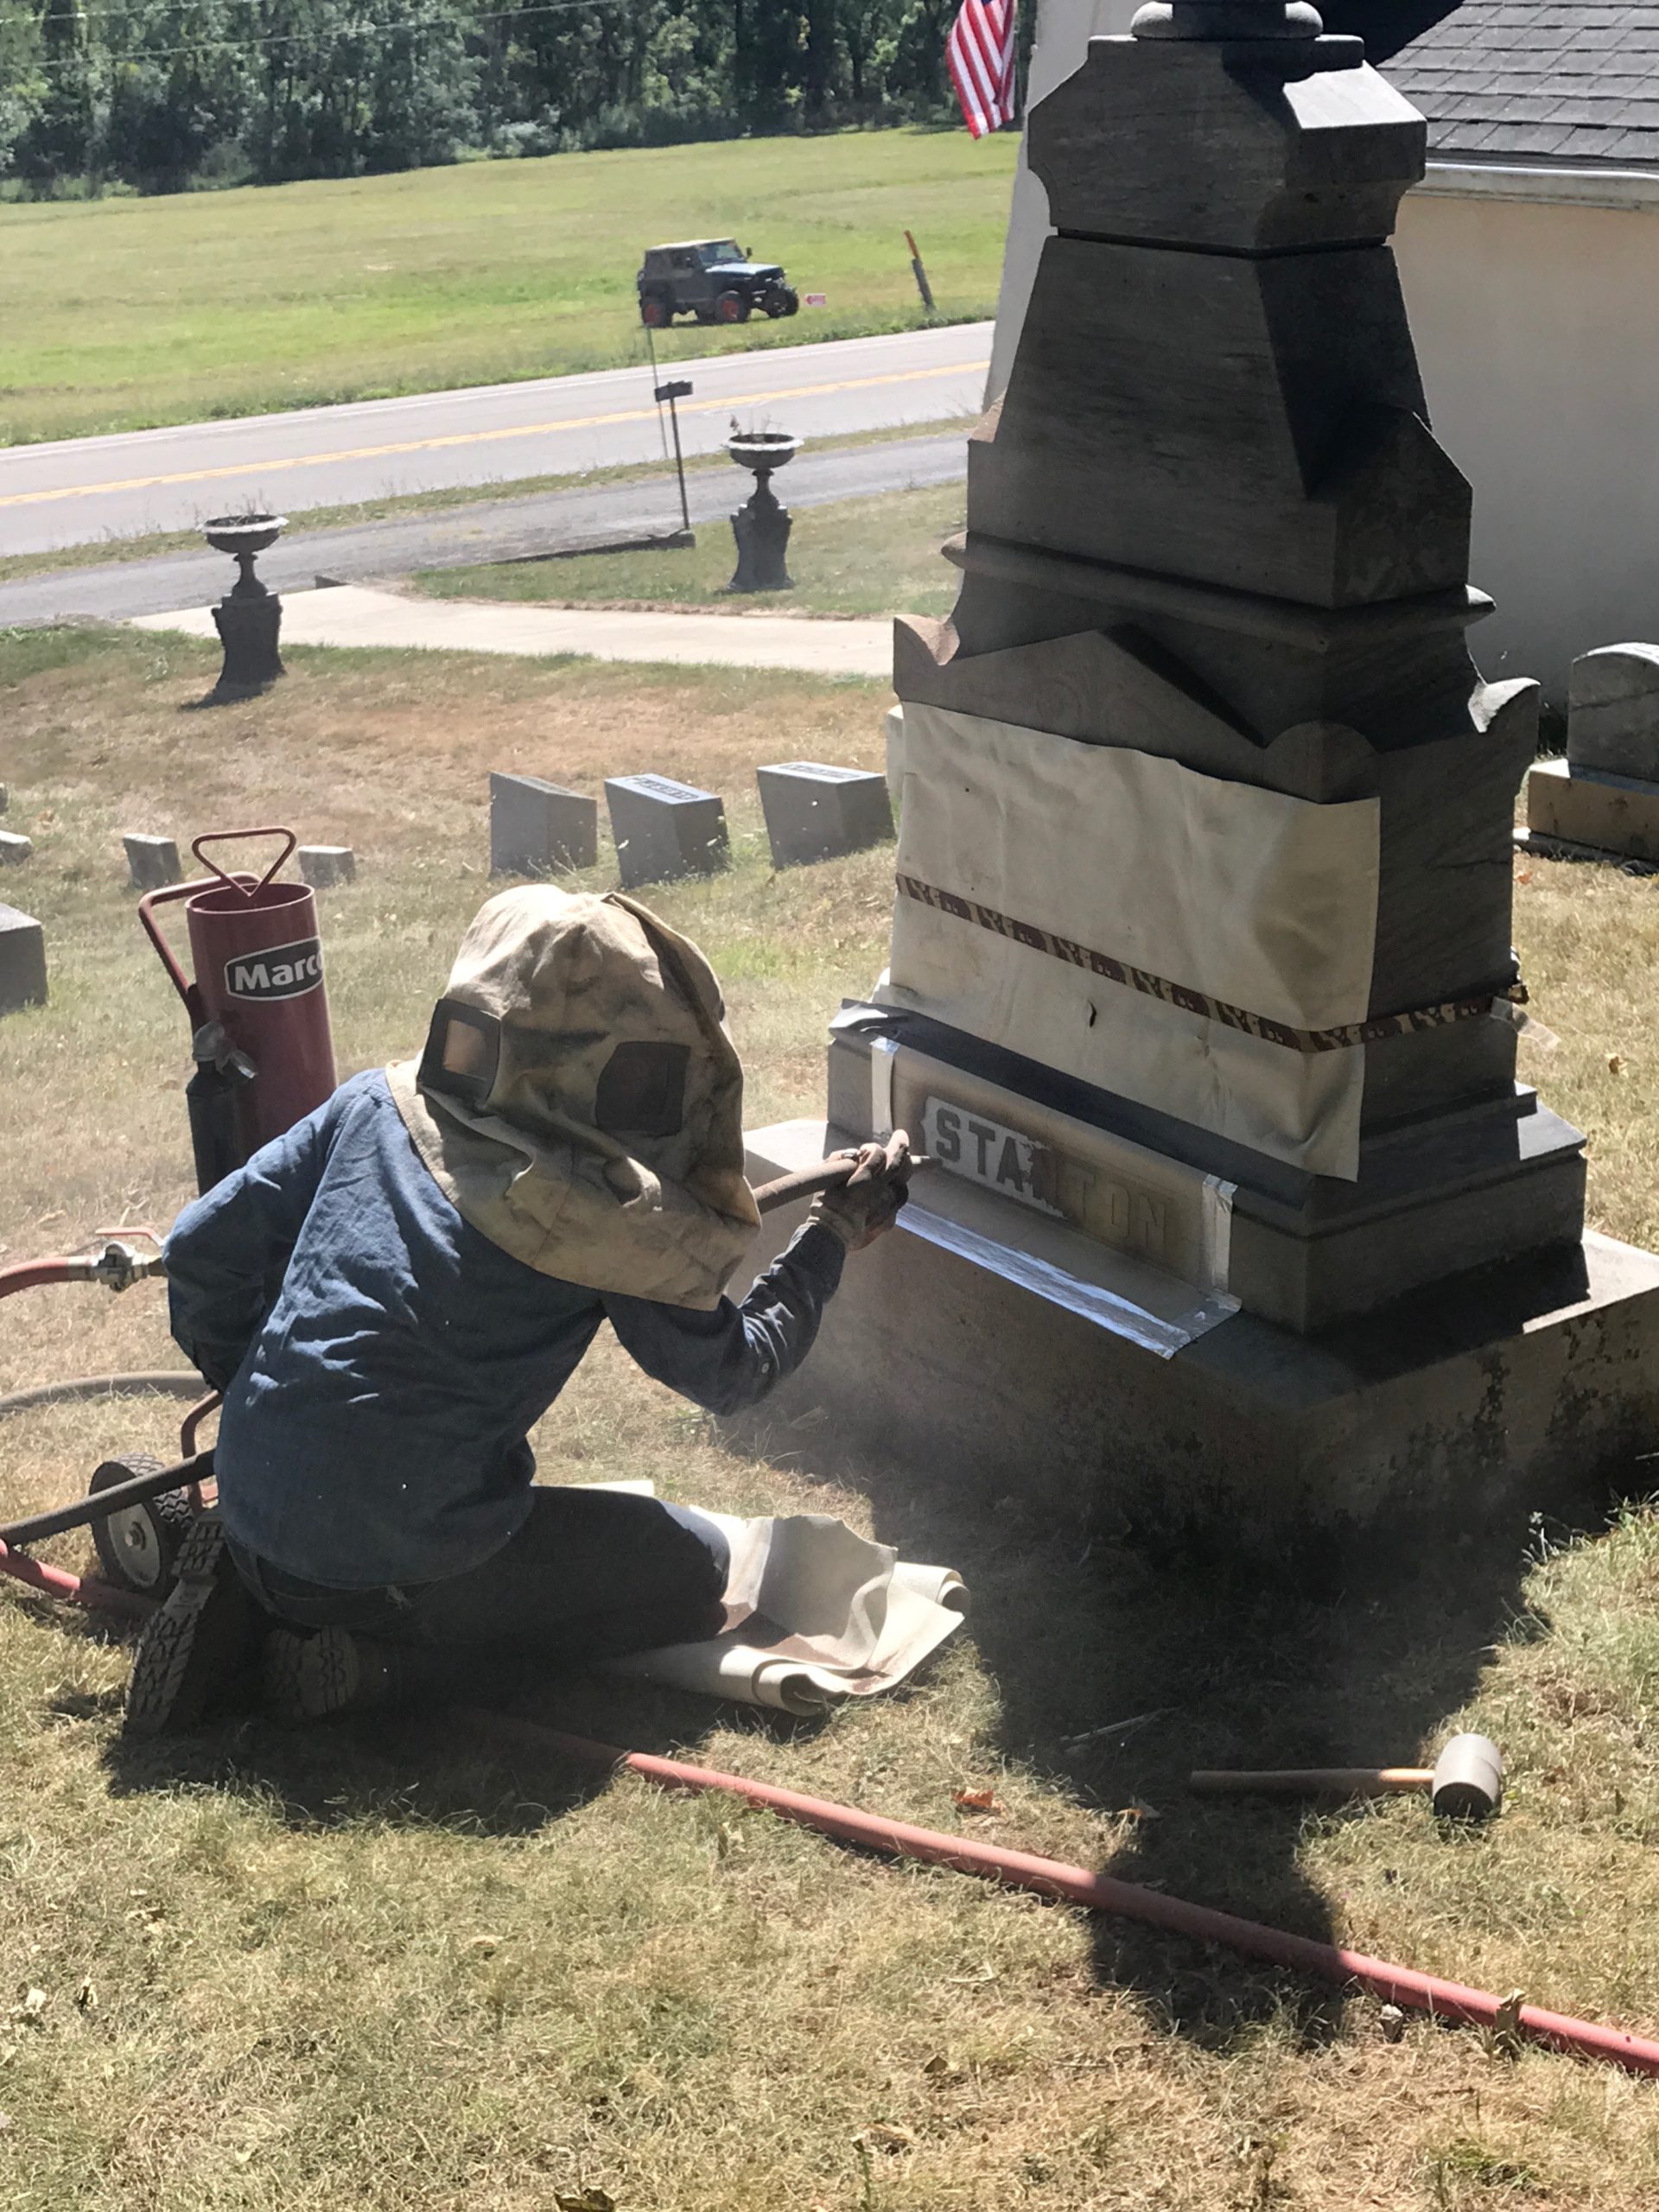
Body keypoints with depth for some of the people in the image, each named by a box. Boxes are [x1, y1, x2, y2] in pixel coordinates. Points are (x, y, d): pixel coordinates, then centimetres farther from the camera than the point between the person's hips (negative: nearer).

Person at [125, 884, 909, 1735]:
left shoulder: (378, 1104, 4)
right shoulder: (615, 1214, -10)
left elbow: (202, 1252, 8)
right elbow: (730, 1372, 4)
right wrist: (834, 1236, 17)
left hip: (252, 1513, 7)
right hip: (393, 1563, -7)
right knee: (692, 1563, 8)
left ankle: (245, 1606, 12)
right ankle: (368, 1662, -2)